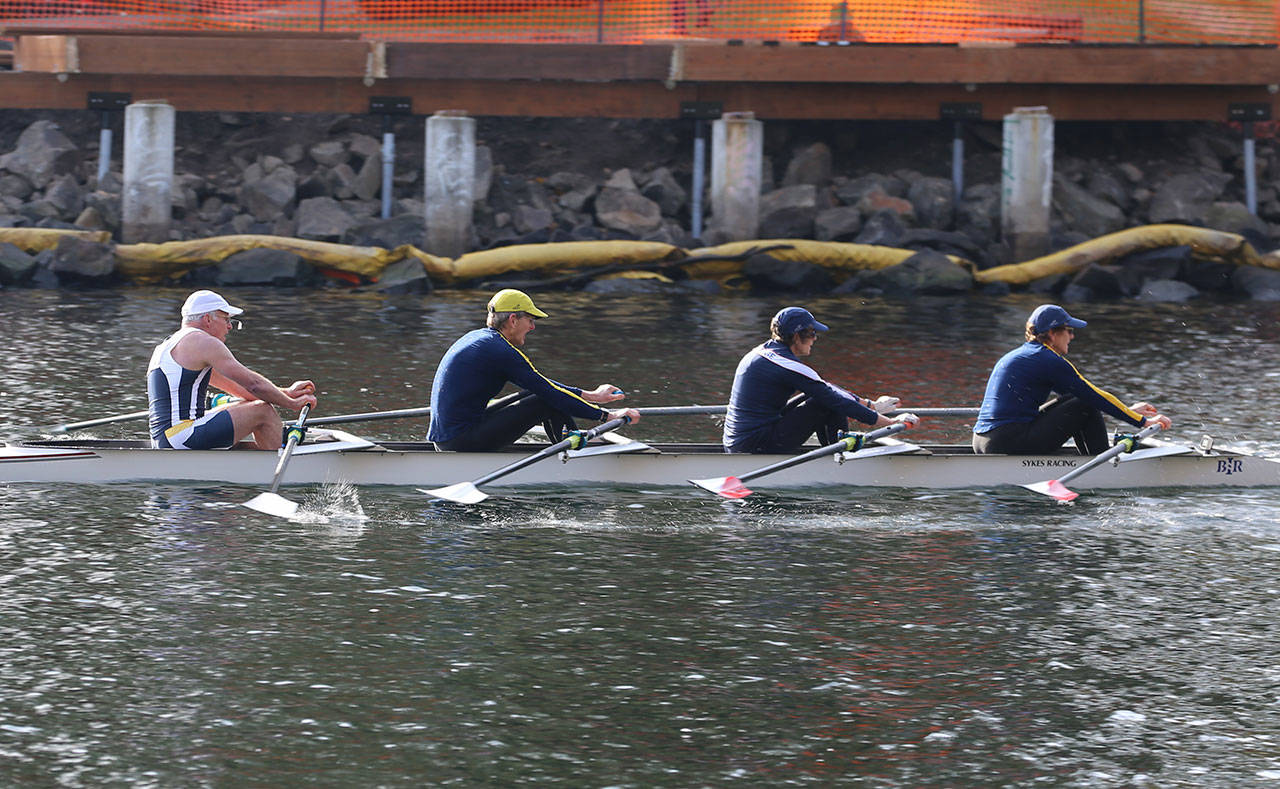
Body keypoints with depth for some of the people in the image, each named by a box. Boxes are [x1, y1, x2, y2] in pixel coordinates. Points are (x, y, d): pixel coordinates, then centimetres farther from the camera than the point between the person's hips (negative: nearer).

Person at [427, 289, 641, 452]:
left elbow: (541, 385, 22)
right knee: (549, 403, -8)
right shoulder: (502, 352, -14)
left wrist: (590, 396, 21)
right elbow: (550, 393, -14)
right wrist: (606, 416, -9)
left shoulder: (477, 338, 17)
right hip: (463, 440, -10)